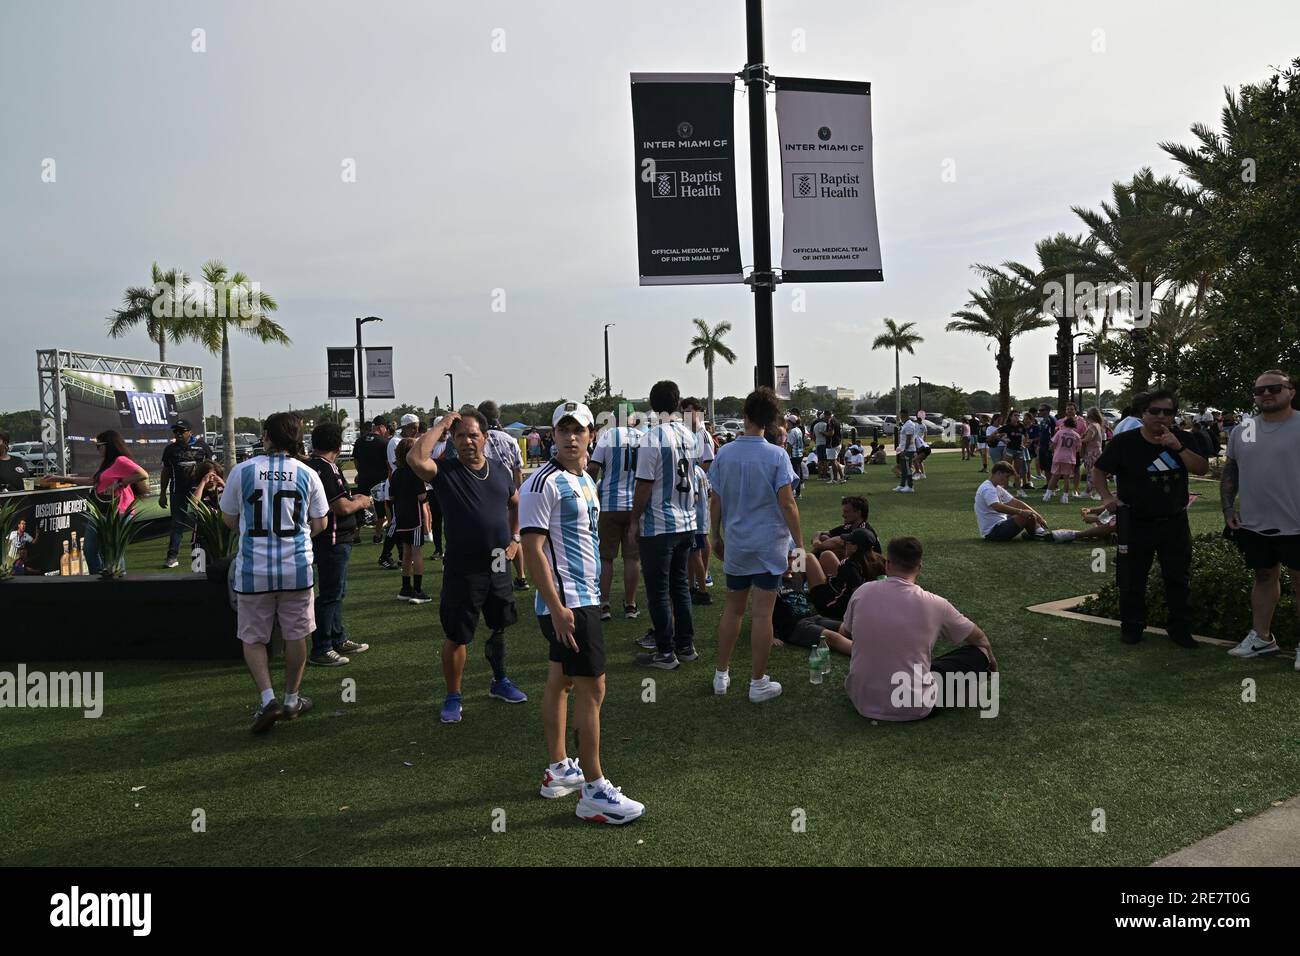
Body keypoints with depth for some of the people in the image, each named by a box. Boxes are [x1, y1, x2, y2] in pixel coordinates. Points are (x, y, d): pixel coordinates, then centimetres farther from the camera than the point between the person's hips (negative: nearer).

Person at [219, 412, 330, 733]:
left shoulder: (242, 471, -5)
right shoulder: (307, 474, -3)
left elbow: (229, 520, 6)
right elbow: (320, 523, 6)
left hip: (253, 569, -1)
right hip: (296, 568, 1)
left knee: (253, 638, 12)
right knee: (296, 636, 14)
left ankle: (267, 698, -2)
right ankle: (292, 699, 25)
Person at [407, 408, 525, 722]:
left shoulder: (500, 472, 6)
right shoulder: (445, 471, -9)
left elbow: (516, 504, 24)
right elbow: (415, 459, -30)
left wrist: (515, 538, 12)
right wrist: (441, 425, -21)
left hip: (499, 566, 5)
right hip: (462, 569, -5)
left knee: (499, 628, 19)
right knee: (457, 636, 4)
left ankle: (500, 682, 39)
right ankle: (453, 698, 20)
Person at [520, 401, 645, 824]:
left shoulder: (586, 480, 14)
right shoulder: (544, 483, -14)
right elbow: (532, 548, -19)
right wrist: (556, 607, -23)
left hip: (584, 596, 9)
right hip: (567, 604, -9)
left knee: (560, 680, 16)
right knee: (592, 690, -7)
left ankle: (557, 769, 27)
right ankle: (594, 791, 1)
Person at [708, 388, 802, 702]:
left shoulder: (724, 454, -1)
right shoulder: (776, 456, -10)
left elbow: (716, 501, 3)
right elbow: (787, 504, -12)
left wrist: (716, 536, 15)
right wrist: (799, 543, -4)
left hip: (735, 543, 3)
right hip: (770, 544, -3)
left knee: (733, 608, 16)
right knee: (762, 612, 2)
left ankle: (721, 675, 23)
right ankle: (758, 682, 10)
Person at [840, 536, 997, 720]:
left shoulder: (862, 592, -5)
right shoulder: (934, 604, -10)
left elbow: (845, 633, 15)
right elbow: (979, 638, 9)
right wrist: (991, 660, 32)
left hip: (861, 701, 3)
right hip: (912, 708, -2)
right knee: (978, 653, 11)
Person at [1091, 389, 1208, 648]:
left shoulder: (1181, 439, 0)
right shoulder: (1124, 442, -9)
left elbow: (1202, 469, -10)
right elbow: (1098, 471, -1)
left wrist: (1179, 447, -24)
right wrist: (1106, 496, -16)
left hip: (1175, 521, 3)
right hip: (1136, 523, -3)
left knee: (1179, 578, 10)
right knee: (1131, 578, 5)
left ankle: (1179, 628, 24)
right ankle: (1131, 626, 20)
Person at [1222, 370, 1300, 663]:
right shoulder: (1242, 431, 7)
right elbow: (1230, 472, 15)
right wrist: (1228, 508, 7)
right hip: (1254, 524, 5)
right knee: (1264, 577, 16)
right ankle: (1261, 637, 27)